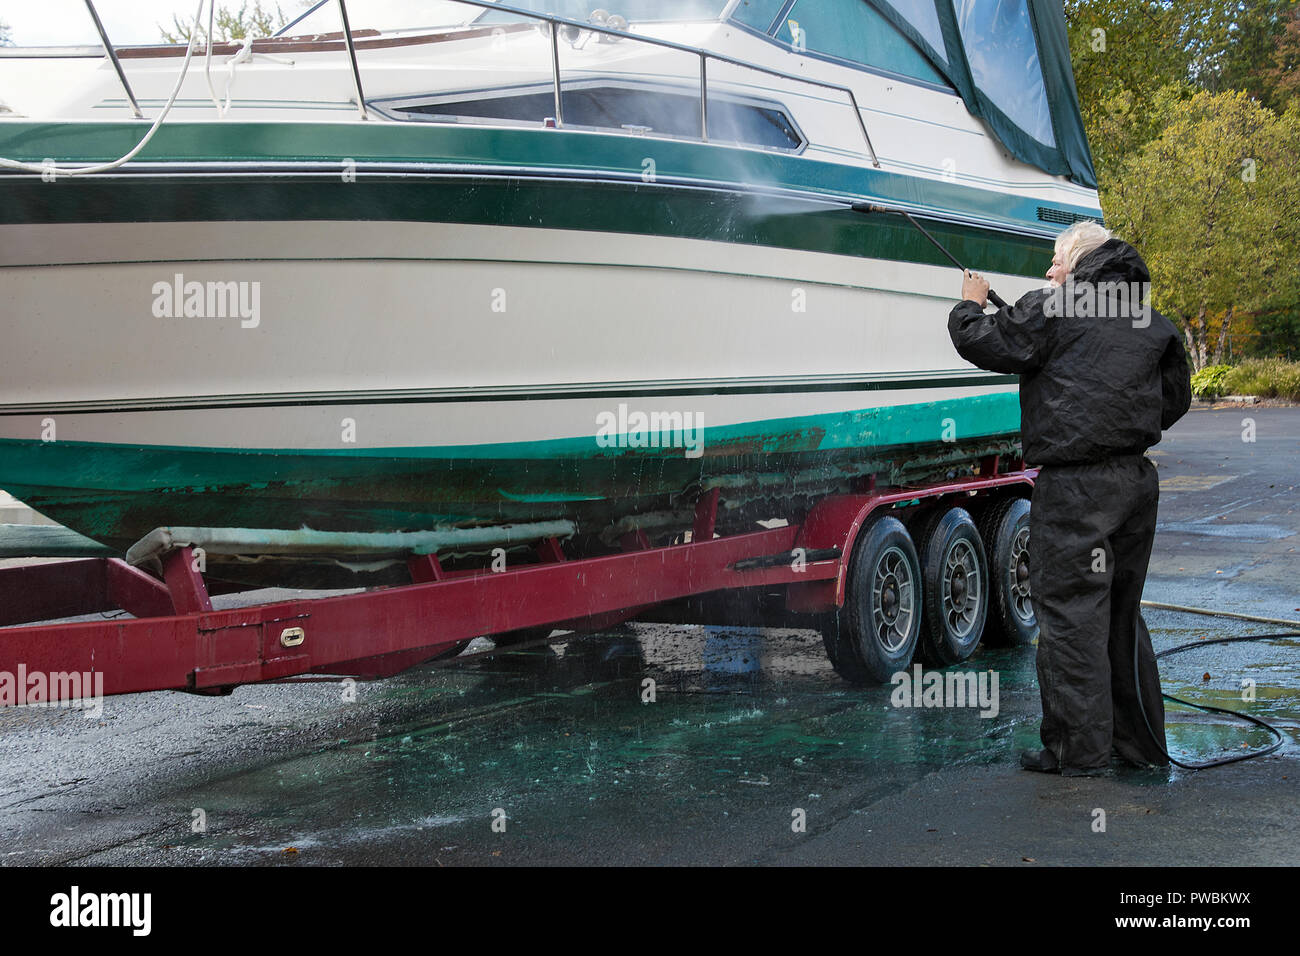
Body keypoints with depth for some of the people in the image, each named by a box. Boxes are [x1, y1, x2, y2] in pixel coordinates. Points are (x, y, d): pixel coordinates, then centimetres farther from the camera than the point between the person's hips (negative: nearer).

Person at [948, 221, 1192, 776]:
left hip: (1075, 486, -7)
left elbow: (980, 342, -3)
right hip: (1138, 479, 8)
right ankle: (1141, 741, 24)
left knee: (1070, 612, -2)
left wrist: (970, 305, 16)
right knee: (1121, 612, 17)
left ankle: (1078, 750, 0)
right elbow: (1176, 399, 22)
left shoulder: (1052, 310, -7)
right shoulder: (1152, 323, 14)